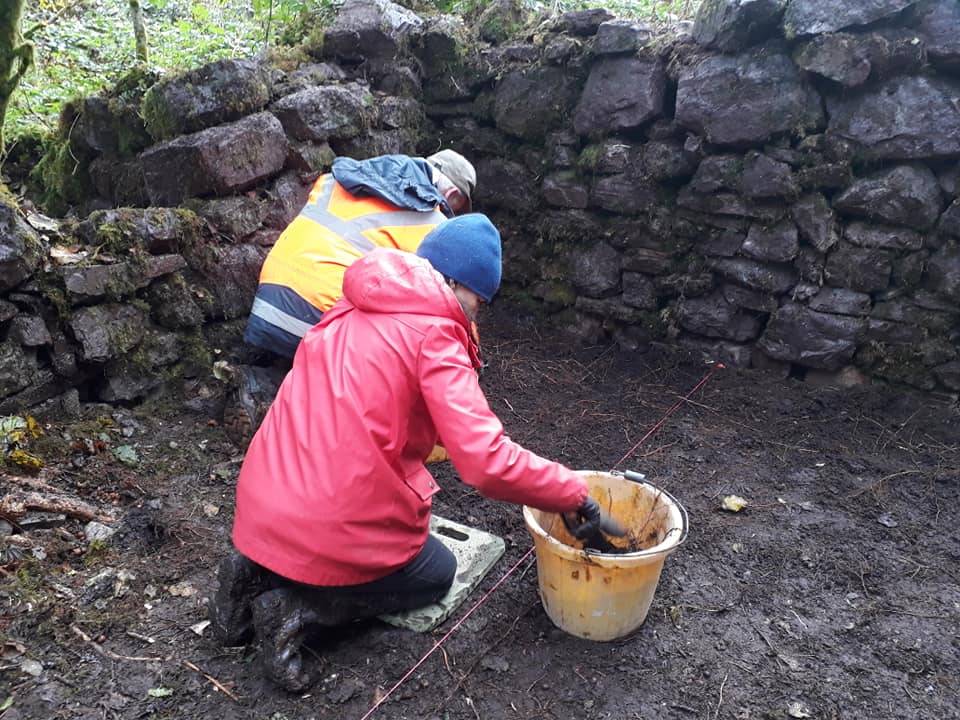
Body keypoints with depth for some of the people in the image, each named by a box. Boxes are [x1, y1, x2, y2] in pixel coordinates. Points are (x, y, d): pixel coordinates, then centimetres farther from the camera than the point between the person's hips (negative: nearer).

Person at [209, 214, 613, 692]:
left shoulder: (352, 312, 9)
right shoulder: (433, 334, -15)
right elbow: (488, 463, -24)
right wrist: (576, 495, -11)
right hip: (333, 531, -7)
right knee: (437, 573, 24)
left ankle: (259, 573, 13)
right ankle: (298, 612, 2)